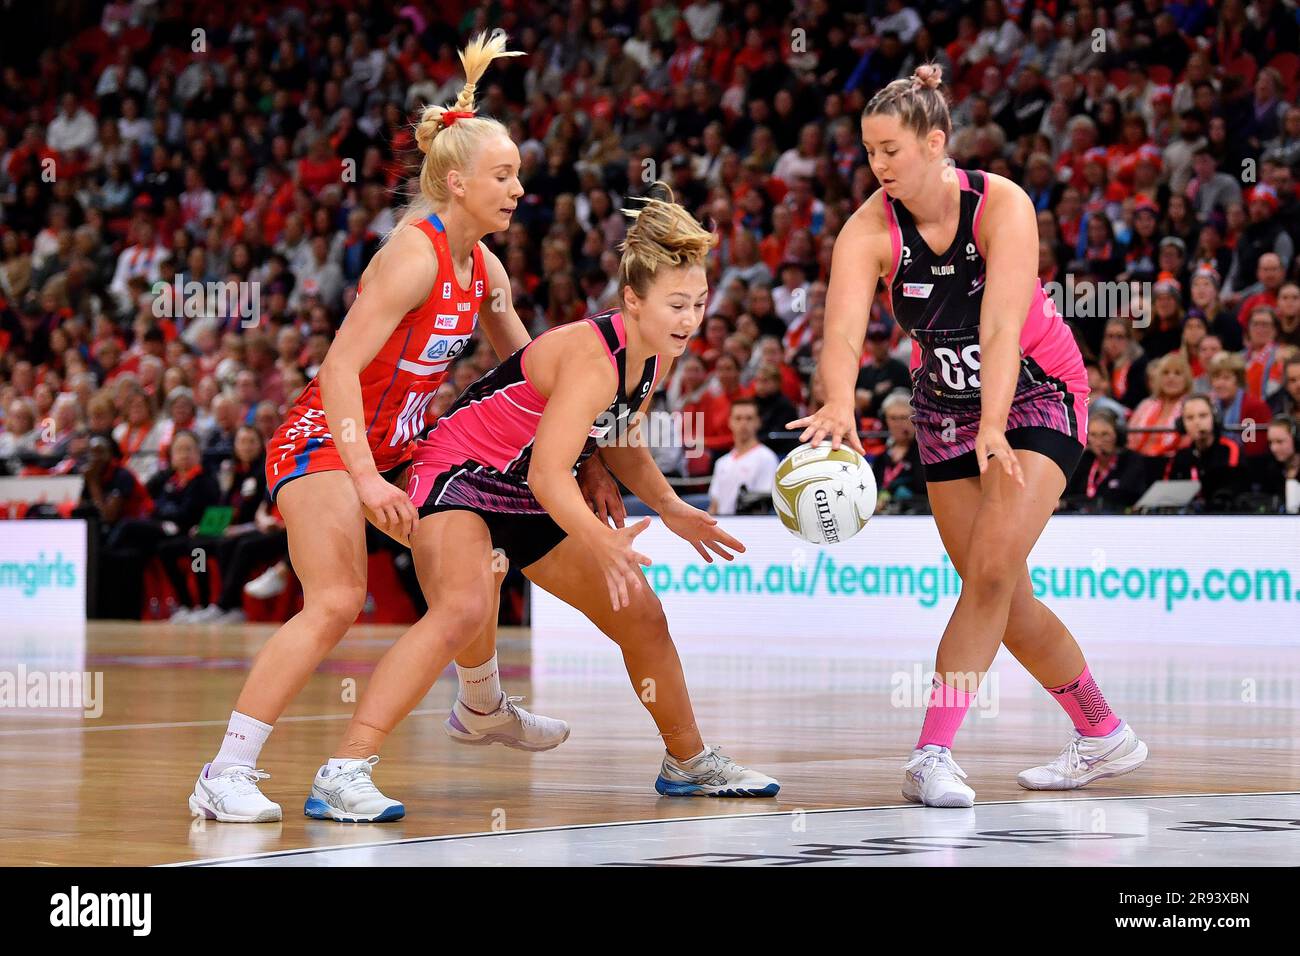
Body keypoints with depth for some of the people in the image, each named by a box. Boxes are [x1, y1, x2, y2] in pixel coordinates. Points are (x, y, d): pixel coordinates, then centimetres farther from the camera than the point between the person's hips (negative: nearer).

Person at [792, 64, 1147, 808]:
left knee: (992, 568, -20)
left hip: (1039, 393, -4)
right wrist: (840, 405, -53)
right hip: (946, 405, 4)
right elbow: (843, 332, -32)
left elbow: (1001, 328, -36)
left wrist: (994, 427, -50)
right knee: (1004, 598, 7)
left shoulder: (1002, 205, -25)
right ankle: (1105, 736, 23)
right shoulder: (870, 230, -17)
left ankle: (932, 755, -23)